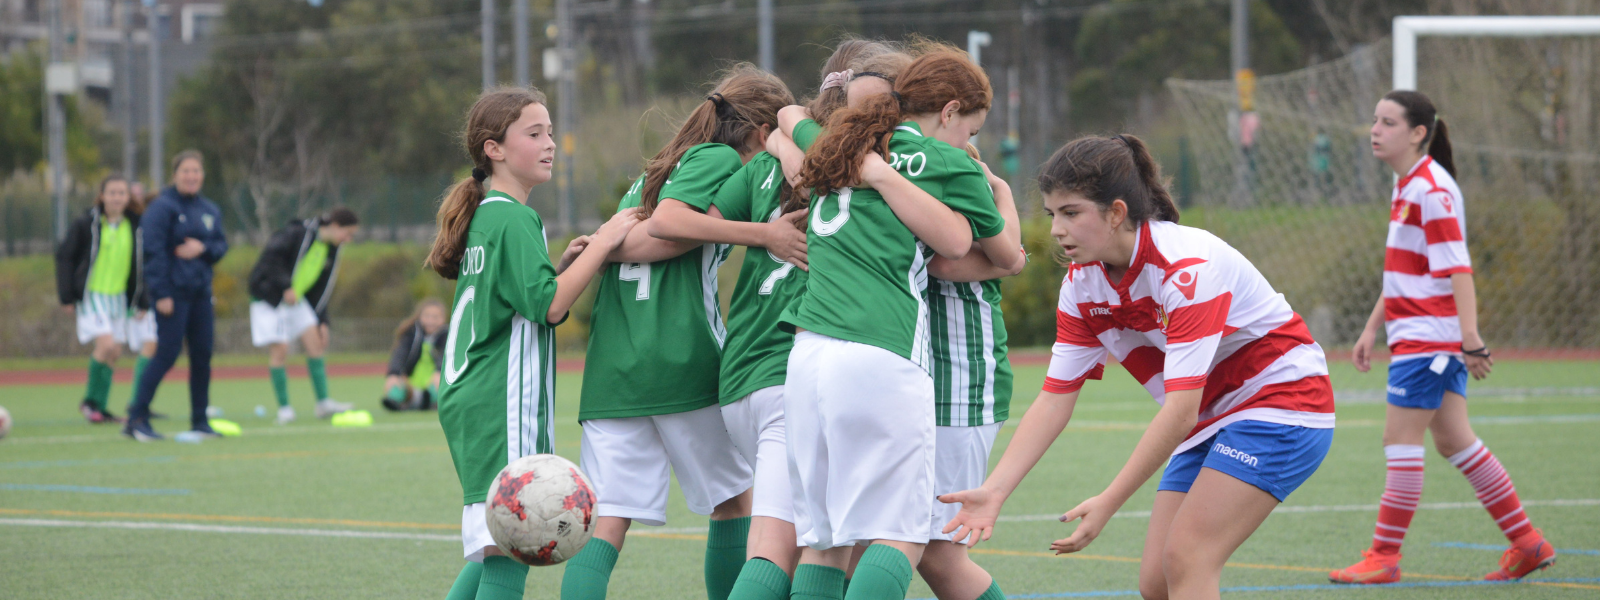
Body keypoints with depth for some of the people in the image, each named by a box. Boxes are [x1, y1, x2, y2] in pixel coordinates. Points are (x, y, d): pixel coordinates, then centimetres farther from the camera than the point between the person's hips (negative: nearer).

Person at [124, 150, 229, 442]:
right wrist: (161, 294, -17)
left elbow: (221, 245, 14)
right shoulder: (162, 207, -9)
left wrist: (203, 248, -9)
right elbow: (153, 251, -13)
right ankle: (136, 418, -5)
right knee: (166, 355, -10)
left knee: (202, 356, 6)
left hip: (201, 292, 7)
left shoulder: (210, 210, 12)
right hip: (173, 294, -7)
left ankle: (200, 421, 13)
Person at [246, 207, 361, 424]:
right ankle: (284, 409, -3)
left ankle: (323, 403, -1)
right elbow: (270, 257, -24)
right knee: (280, 349, -11)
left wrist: (322, 321, 6)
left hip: (297, 299, 7)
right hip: (270, 298, -7)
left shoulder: (332, 250, 7)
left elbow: (322, 288, 12)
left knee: (314, 341, -4)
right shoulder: (298, 234, -18)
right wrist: (286, 287, -28)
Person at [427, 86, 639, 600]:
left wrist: (562, 266, 11)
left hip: (471, 401, 10)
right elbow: (549, 306, -20)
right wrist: (603, 242, -15)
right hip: (502, 406, -10)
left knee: (495, 548, 15)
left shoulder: (485, 216, 18)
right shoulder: (514, 219, -11)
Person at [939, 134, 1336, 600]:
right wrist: (994, 491, -14)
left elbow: (1180, 409, -31)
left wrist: (1108, 503, -34)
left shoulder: (1188, 266, -27)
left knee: (1186, 558, -21)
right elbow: (1055, 400, -2)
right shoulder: (1082, 284, -3)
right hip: (1210, 422, 8)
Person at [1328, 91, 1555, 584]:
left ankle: (1384, 557, 0)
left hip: (1430, 338, -10)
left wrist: (1471, 340, -26)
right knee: (1453, 439, 11)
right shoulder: (1407, 187, 14)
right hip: (1418, 335, 10)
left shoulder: (1432, 191, -15)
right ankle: (1527, 542, 16)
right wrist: (1371, 329, 25)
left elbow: (1457, 270, -21)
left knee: (1401, 440, -5)